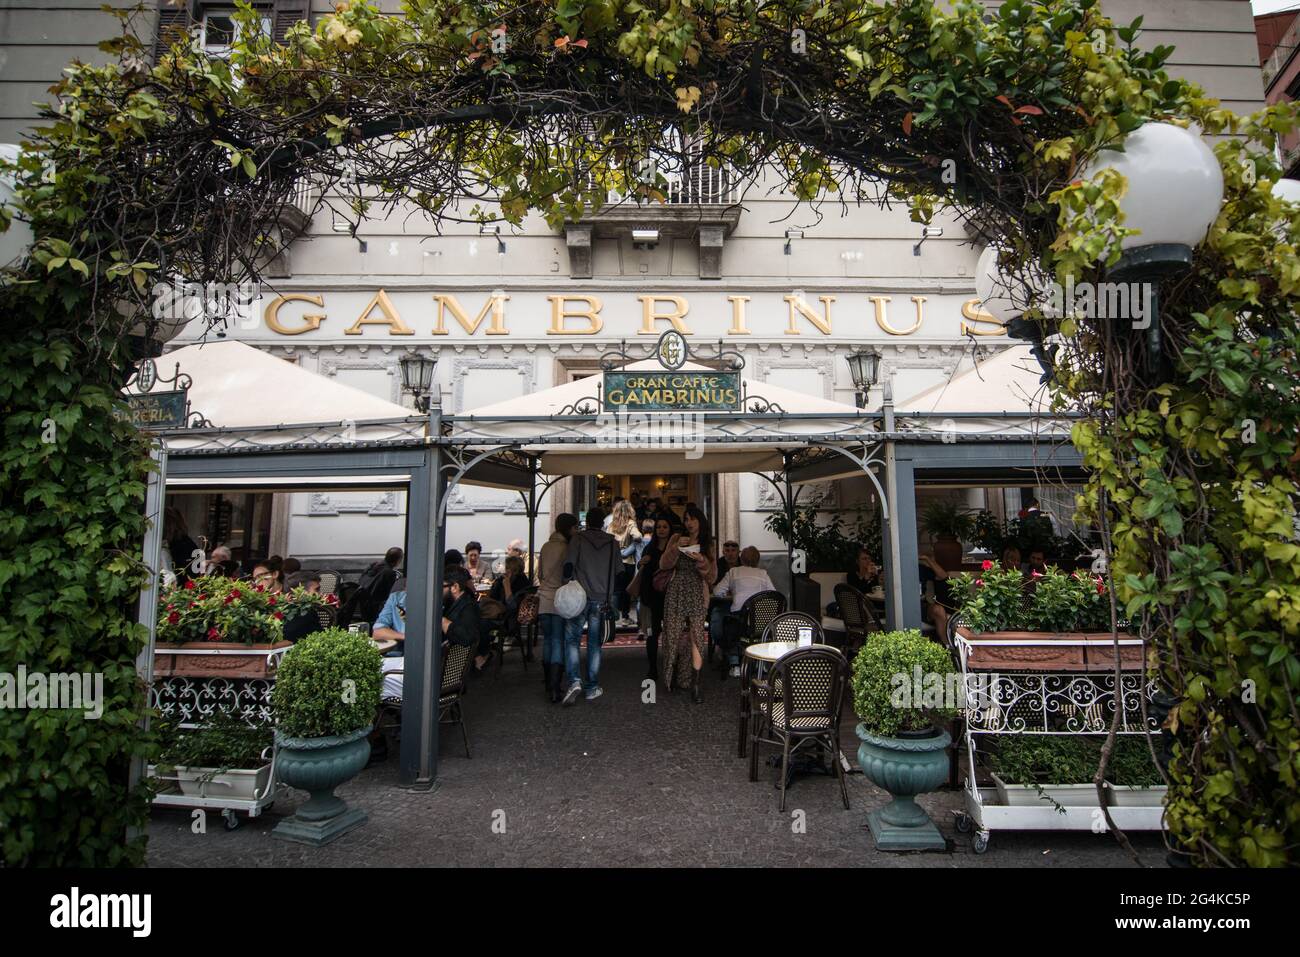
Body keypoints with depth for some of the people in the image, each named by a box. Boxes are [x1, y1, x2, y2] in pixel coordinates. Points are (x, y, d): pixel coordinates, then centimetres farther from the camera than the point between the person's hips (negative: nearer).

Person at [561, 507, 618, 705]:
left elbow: (568, 565, -12)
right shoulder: (612, 542, 7)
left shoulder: (578, 538, -2)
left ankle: (574, 681, -11)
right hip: (602, 599, 2)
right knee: (594, 643, 9)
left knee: (572, 639, 6)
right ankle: (592, 688, 12)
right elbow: (617, 571, 12)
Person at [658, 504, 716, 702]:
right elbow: (663, 565, 1)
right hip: (676, 592, 0)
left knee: (696, 635, -10)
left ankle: (695, 683, -9)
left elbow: (711, 576, 8)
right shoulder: (677, 538, 8)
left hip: (698, 593, 0)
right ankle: (675, 676, 20)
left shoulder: (708, 544, 10)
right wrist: (676, 548, -13)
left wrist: (703, 562, -11)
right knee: (674, 634, 1)